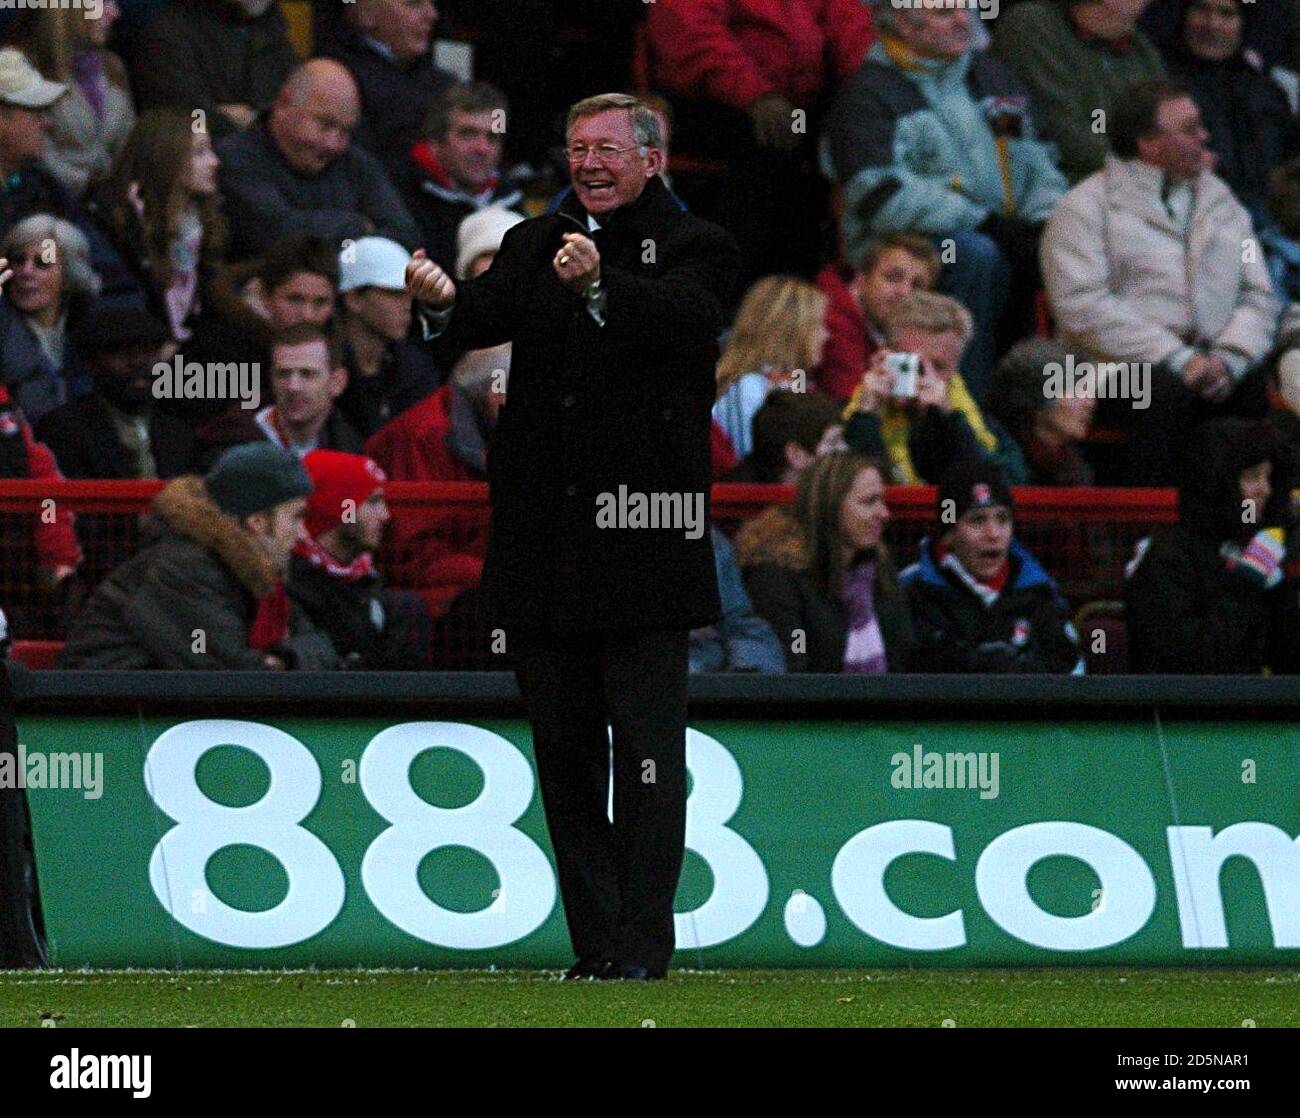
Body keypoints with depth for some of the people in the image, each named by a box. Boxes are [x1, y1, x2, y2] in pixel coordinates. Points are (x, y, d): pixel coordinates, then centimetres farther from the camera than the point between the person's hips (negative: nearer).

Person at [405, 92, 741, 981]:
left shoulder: (693, 249, -1)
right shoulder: (537, 245, 13)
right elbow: (492, 314, -5)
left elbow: (682, 315, -23)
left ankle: (643, 941, -6)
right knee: (566, 749, 9)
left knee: (646, 747, -6)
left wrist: (598, 287, -42)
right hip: (545, 550, 5)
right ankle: (596, 940, 15)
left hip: (644, 541, -5)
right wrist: (445, 301, -29)